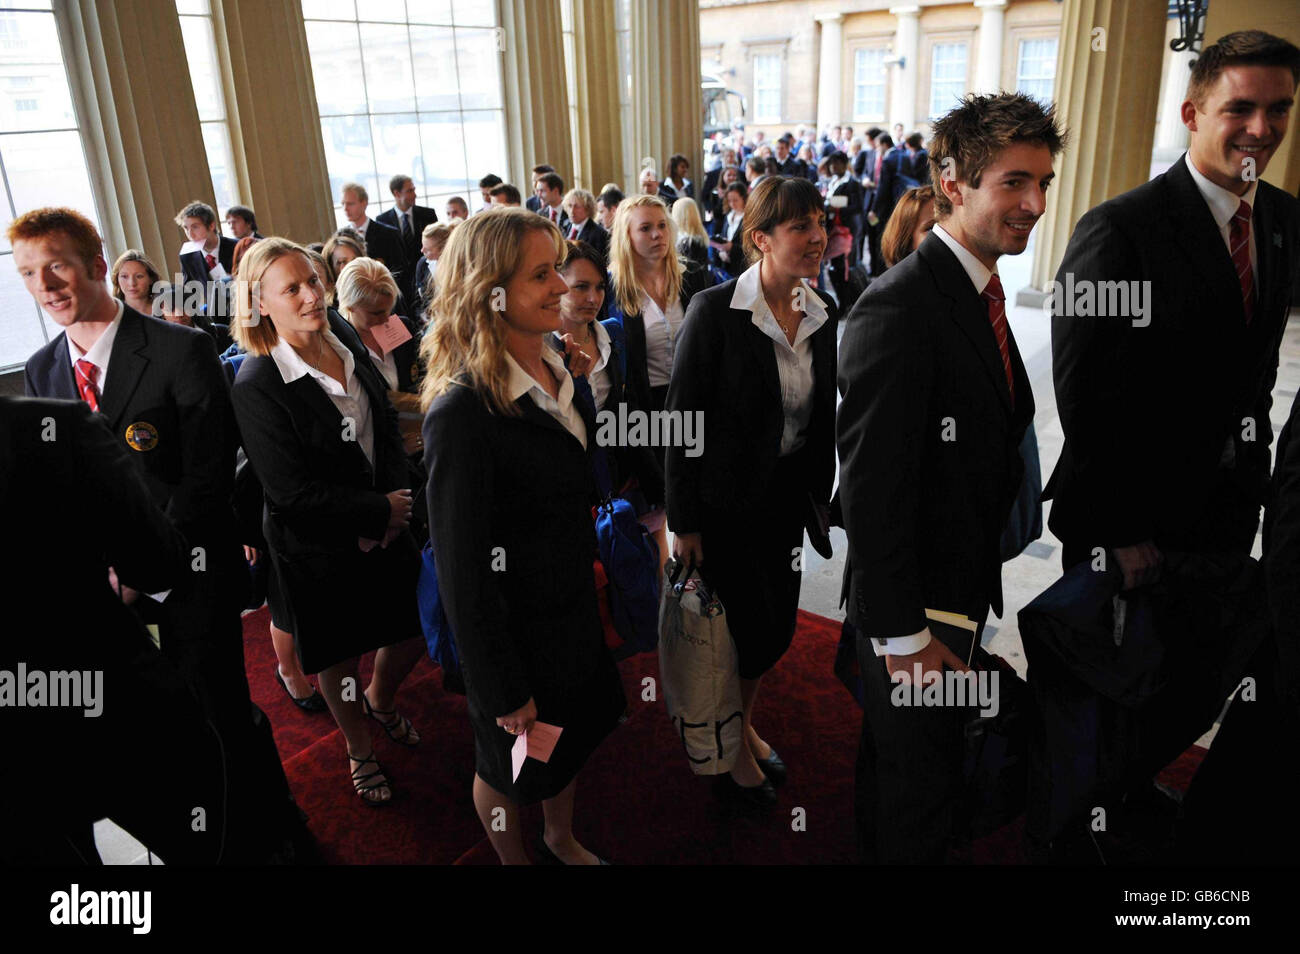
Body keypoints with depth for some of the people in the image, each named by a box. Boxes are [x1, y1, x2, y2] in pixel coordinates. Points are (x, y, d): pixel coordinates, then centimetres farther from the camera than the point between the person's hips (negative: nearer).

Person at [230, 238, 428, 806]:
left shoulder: (347, 345, -2)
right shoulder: (256, 386, -22)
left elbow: (387, 432, 4)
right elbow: (293, 492, -22)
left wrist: (390, 511, -10)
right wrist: (381, 510, -17)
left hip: (385, 527, 5)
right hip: (319, 548, -5)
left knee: (417, 628, 15)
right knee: (339, 660, 15)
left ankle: (380, 700, 50)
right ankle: (360, 750, 44)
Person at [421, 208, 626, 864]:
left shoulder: (558, 373, -3)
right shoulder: (462, 410, -29)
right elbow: (461, 568, -24)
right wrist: (503, 689, -18)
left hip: (574, 608, 8)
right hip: (518, 630, -7)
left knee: (575, 735, 27)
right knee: (511, 766, 19)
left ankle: (561, 841, 55)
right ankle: (515, 859, 48)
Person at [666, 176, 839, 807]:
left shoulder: (822, 315, 1)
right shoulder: (714, 311, -17)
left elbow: (821, 420, 10)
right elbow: (682, 419, -15)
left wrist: (819, 495, 11)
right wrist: (684, 520, -13)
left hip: (787, 499, 6)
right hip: (727, 501, -6)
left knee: (778, 629, 15)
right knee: (757, 634, 2)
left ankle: (741, 722, 43)